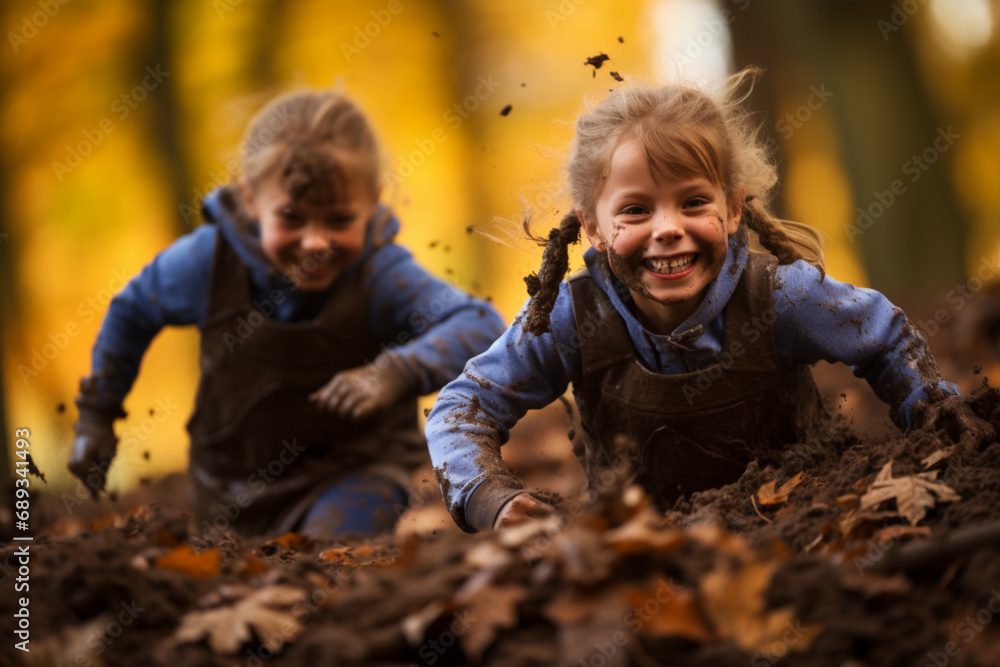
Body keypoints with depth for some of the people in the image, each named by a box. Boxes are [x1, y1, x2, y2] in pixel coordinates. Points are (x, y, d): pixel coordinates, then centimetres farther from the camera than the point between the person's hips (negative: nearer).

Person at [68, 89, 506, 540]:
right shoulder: (209, 261, -17)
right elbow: (133, 312, 4)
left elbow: (483, 328, -37)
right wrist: (96, 415, 7)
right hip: (235, 482, 4)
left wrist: (397, 374, -53)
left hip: (354, 469, -3)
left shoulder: (380, 275, -25)